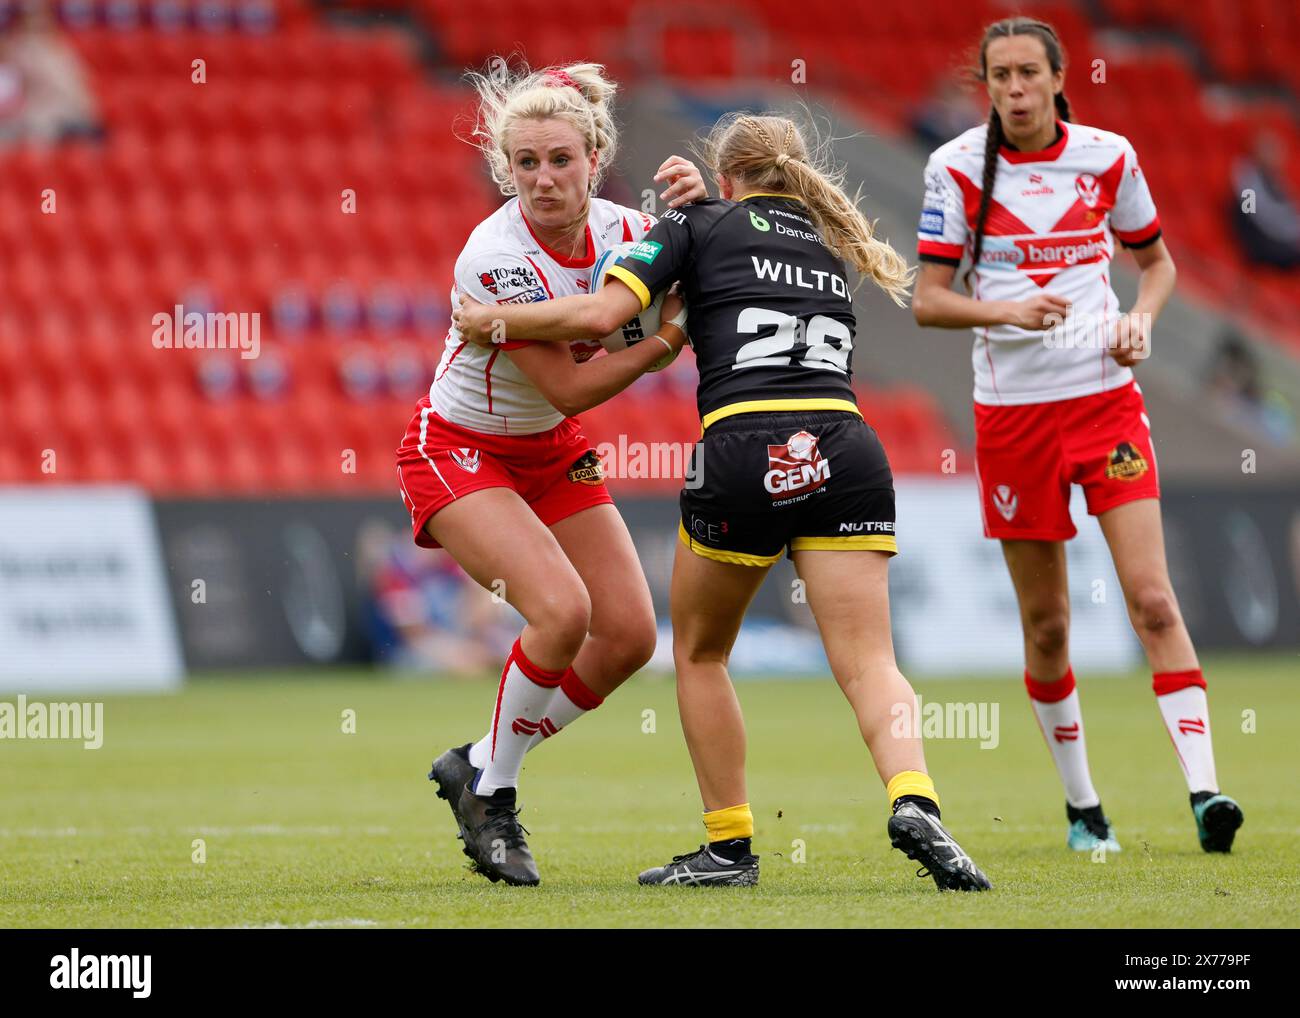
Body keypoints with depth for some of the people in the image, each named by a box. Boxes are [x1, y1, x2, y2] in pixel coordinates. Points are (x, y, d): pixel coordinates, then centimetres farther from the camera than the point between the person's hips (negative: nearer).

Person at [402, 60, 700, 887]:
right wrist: (671, 337, -31)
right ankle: (491, 791, -4)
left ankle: (478, 767, 16)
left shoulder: (616, 228, -12)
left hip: (551, 451, 7)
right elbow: (568, 386, -27)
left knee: (630, 633, -2)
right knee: (561, 610, -26)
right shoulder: (495, 255, -29)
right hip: (459, 453, -7)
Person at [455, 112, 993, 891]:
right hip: (845, 445, 3)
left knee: (700, 652, 18)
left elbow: (602, 314, 1)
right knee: (868, 663, -4)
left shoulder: (699, 224, 13)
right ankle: (914, 804, -31)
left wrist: (494, 321, 15)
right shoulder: (832, 243, 27)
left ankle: (730, 846, 16)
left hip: (742, 452, -3)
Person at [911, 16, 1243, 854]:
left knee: (1153, 599, -12)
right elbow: (927, 300, -3)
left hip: (1107, 398, 0)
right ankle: (1083, 806, 19)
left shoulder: (1107, 156, 1)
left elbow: (1157, 260, 16)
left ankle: (1205, 790, -15)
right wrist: (1004, 311, -21)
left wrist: (1141, 318, -5)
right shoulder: (959, 167, -2)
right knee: (1046, 623, 6)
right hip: (1013, 412, 0)